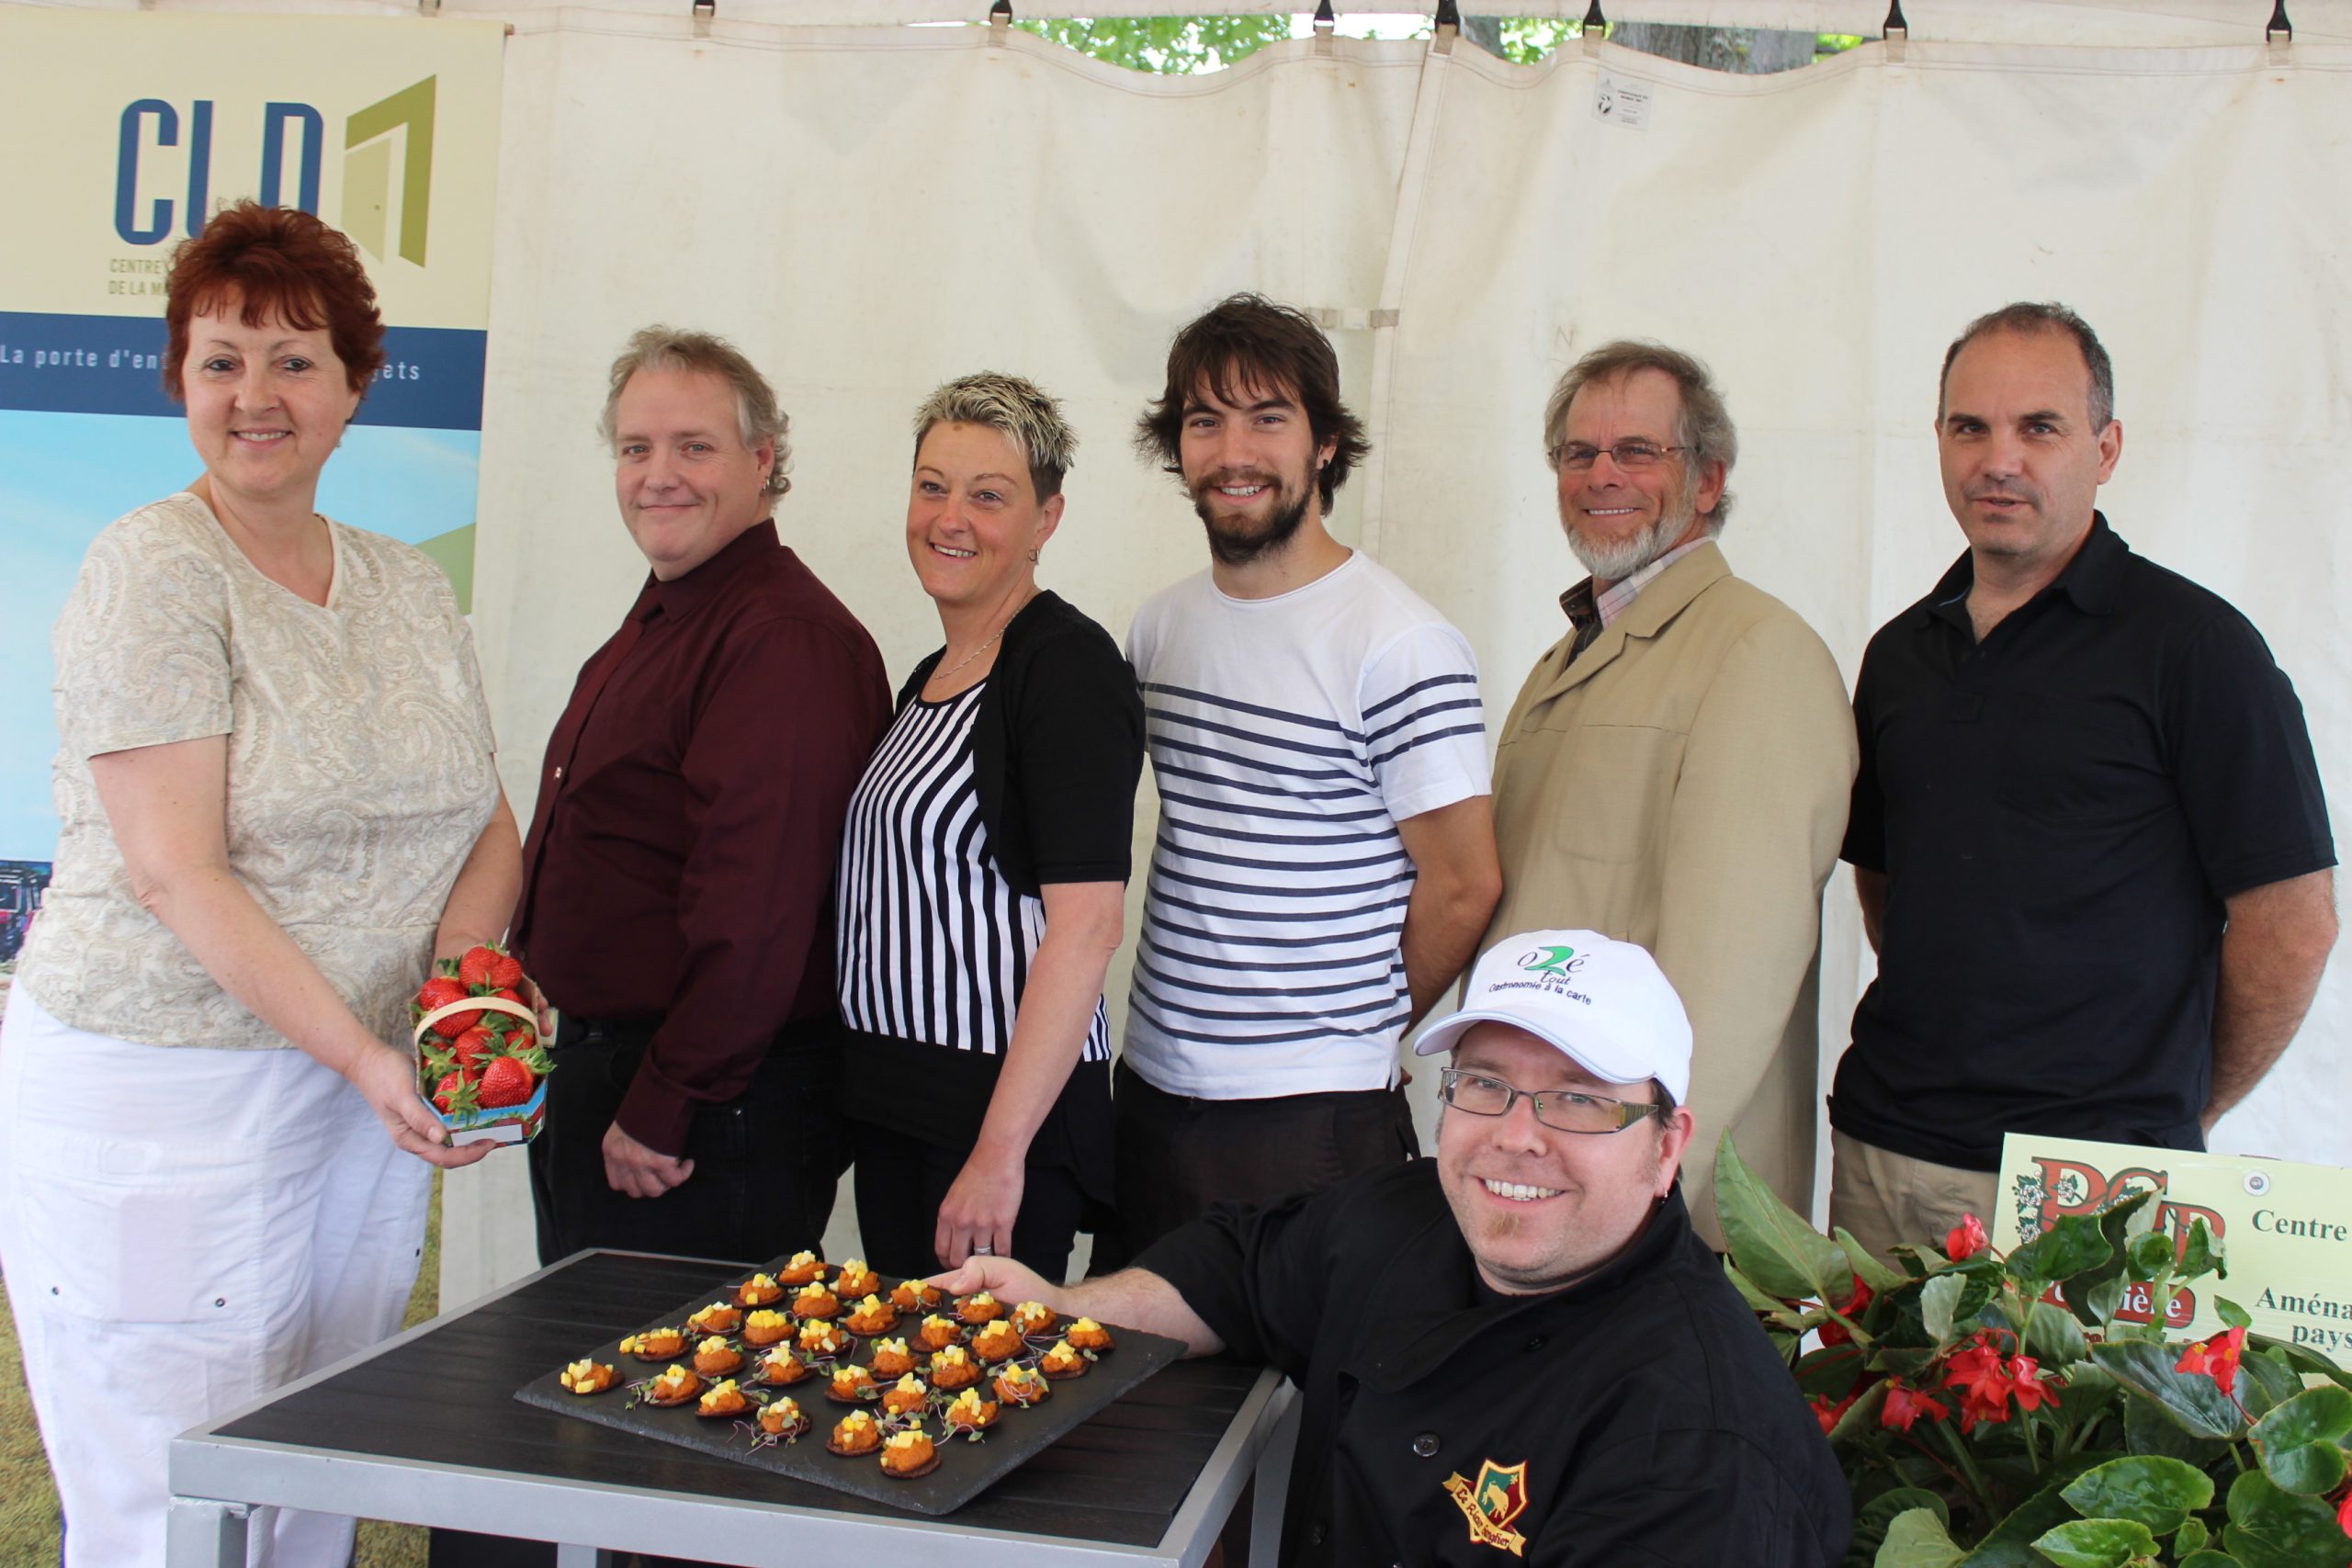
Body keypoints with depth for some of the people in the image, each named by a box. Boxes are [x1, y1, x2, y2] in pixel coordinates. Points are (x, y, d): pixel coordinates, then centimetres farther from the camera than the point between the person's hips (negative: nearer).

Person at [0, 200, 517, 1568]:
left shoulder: (411, 588, 11)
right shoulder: (153, 571, -8)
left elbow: (488, 823, 13)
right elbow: (176, 871, -16)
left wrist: (465, 963, -8)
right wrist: (359, 1052, -21)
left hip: (365, 1091, 6)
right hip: (161, 1089, -6)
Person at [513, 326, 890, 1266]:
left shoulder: (785, 639, -21)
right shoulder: (659, 618, 13)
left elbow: (756, 913, -27)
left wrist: (661, 1114, -23)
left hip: (714, 1116, -10)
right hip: (594, 1065, 10)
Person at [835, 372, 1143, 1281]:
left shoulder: (1067, 663, -13)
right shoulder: (931, 680, 14)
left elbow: (1086, 924, -20)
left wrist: (1000, 1150, -23)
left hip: (1007, 1102, -8)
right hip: (890, 1101, 8)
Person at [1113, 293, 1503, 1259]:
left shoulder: (1401, 645, -14)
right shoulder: (1161, 625, 7)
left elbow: (1462, 888, -10)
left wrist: (1362, 1035, 1)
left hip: (1312, 1116, -6)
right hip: (1151, 1088, 6)